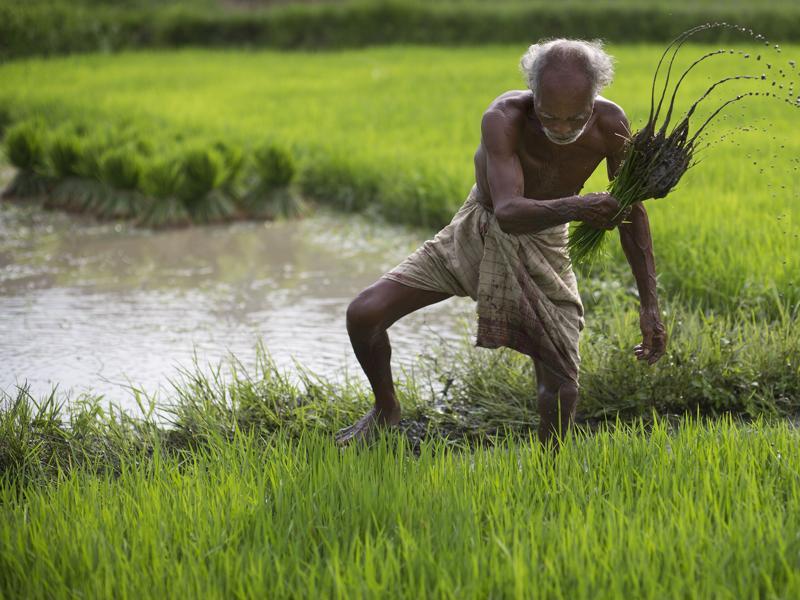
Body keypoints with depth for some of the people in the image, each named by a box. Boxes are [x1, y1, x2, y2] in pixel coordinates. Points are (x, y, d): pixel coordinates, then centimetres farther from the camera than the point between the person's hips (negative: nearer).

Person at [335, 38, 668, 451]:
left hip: (542, 247, 1)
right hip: (476, 232, -1)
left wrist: (649, 304, -14)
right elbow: (509, 212, -43)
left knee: (562, 383, -10)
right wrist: (574, 208, -62)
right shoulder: (504, 118, -32)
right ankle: (385, 410, 17)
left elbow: (632, 212, -11)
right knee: (363, 315, -12)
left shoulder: (609, 124, -23)